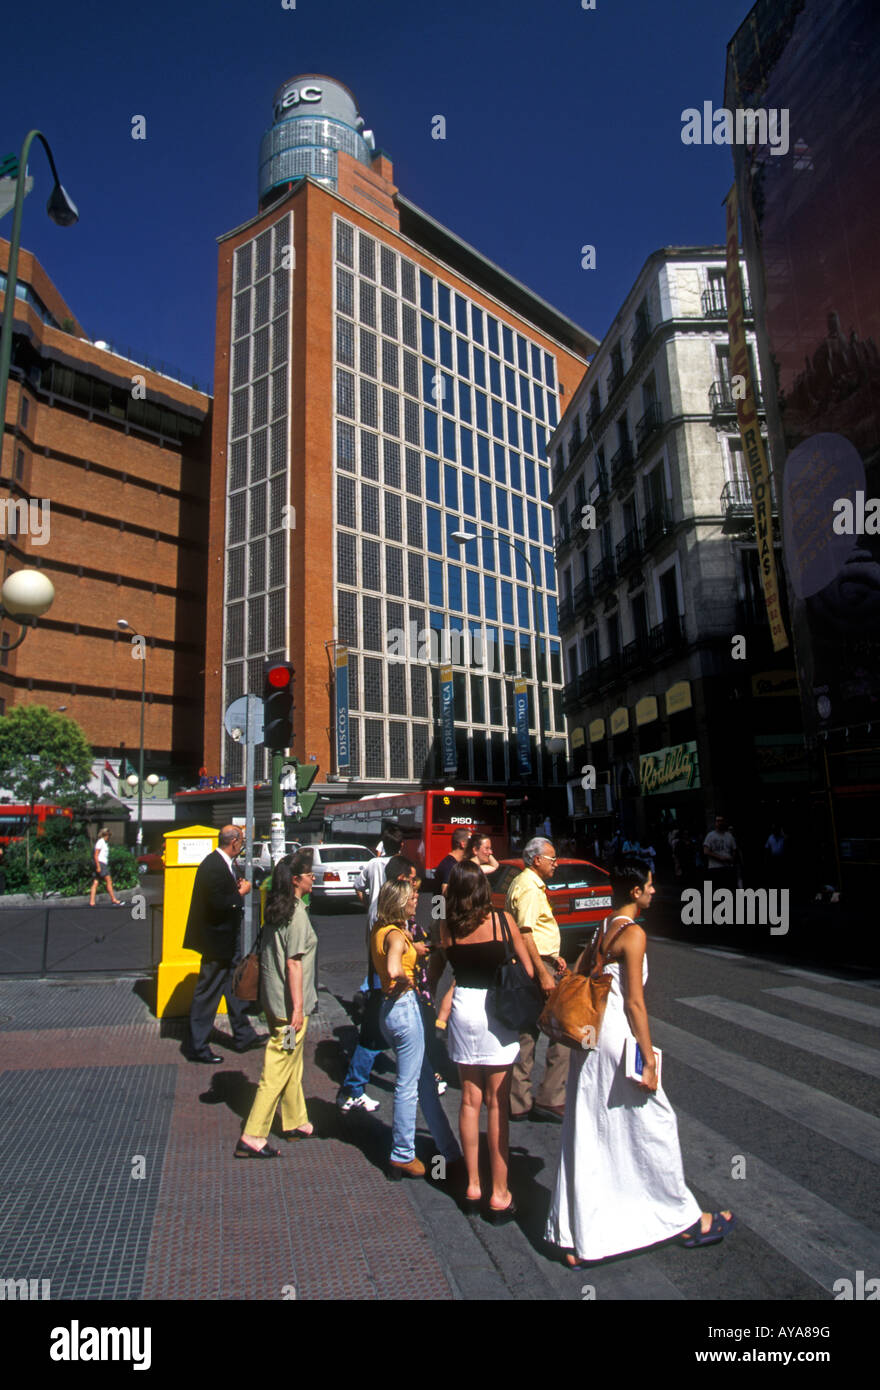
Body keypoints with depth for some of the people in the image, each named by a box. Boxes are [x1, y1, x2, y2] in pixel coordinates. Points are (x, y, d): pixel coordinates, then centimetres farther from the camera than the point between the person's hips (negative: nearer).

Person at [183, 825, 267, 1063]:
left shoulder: (223, 864, 8)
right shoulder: (213, 866, -24)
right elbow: (218, 903, -29)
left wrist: (237, 887, -3)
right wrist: (241, 892, -16)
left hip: (228, 939, 11)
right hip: (217, 940, -11)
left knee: (235, 987, 19)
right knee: (208, 993, 2)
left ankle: (244, 1036, 32)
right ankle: (197, 1047, 15)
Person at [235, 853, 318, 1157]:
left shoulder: (275, 908, 6)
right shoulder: (296, 913, -20)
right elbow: (294, 962, -21)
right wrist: (298, 1007, -18)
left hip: (273, 998, 9)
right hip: (289, 1004, -9)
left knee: (292, 1065, 20)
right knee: (278, 1070, 0)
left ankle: (296, 1123, 33)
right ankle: (252, 1137, 7)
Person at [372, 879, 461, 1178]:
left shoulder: (379, 930, 8)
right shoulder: (395, 934, -19)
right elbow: (393, 968, -39)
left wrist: (412, 949, 16)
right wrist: (405, 980, -19)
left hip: (390, 1007, 10)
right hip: (404, 1006, -10)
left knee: (426, 1080, 16)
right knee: (408, 1086, 4)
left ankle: (448, 1148, 26)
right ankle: (403, 1156, 18)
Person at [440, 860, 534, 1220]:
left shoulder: (447, 926, -5)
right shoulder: (501, 920, -10)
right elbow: (527, 968, -3)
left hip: (462, 1005, 3)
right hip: (496, 1008, -3)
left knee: (470, 1101, 15)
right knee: (497, 1104, 6)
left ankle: (472, 1186, 26)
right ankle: (499, 1195, 15)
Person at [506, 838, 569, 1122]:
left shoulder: (524, 883, 17)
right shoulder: (529, 888, -16)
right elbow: (525, 934, -23)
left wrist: (553, 957, 16)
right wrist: (543, 974, -24)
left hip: (535, 963, 11)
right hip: (535, 965, -11)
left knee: (527, 1033, 13)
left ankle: (520, 1102, 20)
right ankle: (550, 1100, 4)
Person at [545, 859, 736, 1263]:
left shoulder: (601, 929, 9)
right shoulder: (633, 934, -16)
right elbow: (634, 1003, -18)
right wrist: (648, 1062, -13)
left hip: (589, 1039, 8)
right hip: (617, 1040, -8)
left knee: (587, 1136, 13)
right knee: (655, 1126, 11)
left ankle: (576, 1237, 22)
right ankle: (686, 1221, 31)